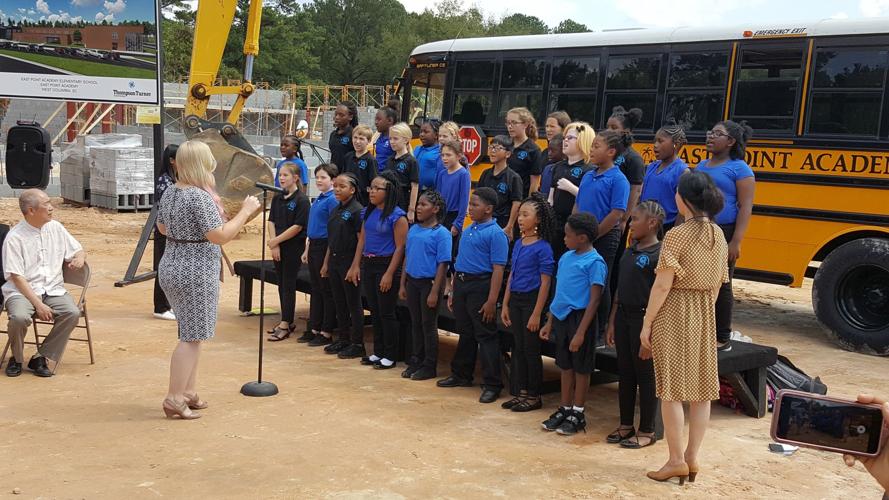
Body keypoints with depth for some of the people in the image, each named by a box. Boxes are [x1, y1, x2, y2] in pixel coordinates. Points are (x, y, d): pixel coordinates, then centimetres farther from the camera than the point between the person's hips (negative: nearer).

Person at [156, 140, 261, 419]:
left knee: (192, 333, 18)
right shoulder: (199, 197, -21)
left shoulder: (170, 192, 7)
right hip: (195, 273, -9)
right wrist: (245, 211, -16)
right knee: (192, 336, -1)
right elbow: (221, 236, -24)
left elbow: (162, 228, 19)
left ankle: (187, 392, 25)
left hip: (172, 268, 9)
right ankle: (174, 399, 2)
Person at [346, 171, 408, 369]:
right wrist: (356, 266, 9)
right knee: (374, 311, 13)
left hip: (386, 265, -7)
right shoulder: (368, 212, 9)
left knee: (386, 313, 0)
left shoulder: (397, 216, -12)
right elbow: (362, 240, 13)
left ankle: (390, 356, 10)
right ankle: (378, 352, 23)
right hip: (368, 265, 7)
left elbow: (400, 247, -14)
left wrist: (390, 274, -18)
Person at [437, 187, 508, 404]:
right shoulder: (468, 230, 13)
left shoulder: (495, 234, -12)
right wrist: (453, 291, 17)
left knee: (486, 336, -2)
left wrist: (492, 300, -21)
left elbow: (498, 270, -16)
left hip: (480, 285, -8)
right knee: (465, 333, 18)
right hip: (461, 285, 8)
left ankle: (492, 384, 4)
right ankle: (461, 375, 30)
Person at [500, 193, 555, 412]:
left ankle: (534, 396, 13)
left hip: (531, 300, -7)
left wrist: (536, 314, -16)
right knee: (518, 347, 12)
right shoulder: (518, 244, 8)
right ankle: (522, 392, 22)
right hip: (515, 300, 7)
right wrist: (505, 305, 11)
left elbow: (545, 283, -14)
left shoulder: (543, 247, -12)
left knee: (531, 349, 1)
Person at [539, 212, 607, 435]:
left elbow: (594, 300, -15)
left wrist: (581, 332, -20)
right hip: (561, 317, 7)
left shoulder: (594, 262, -12)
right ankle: (564, 410, 27)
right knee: (565, 366, 15)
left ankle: (577, 414, 17)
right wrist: (549, 323, 15)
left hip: (580, 317, -7)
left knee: (581, 368, 5)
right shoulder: (566, 257, 10)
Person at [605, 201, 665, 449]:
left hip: (644, 319, -7)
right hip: (623, 317, 8)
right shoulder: (629, 252, 10)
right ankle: (626, 425, 27)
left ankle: (646, 431, 16)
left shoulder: (658, 255, -14)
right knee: (625, 374, 14)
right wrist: (612, 323, 14)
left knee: (645, 376, 4)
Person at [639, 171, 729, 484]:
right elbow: (717, 284, 11)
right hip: (705, 316, 7)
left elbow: (662, 285, -16)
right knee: (702, 388, 10)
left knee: (672, 390, 1)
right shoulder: (719, 236, 6)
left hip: (674, 315, -7)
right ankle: (692, 458, 18)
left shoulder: (676, 236, -15)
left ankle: (676, 461, 6)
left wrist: (647, 323, -9)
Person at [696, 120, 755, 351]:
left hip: (723, 233, -6)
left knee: (721, 286, 0)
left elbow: (745, 207, -10)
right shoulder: (701, 166, 15)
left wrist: (736, 241, -18)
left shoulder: (739, 168, -4)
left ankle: (723, 339, 10)